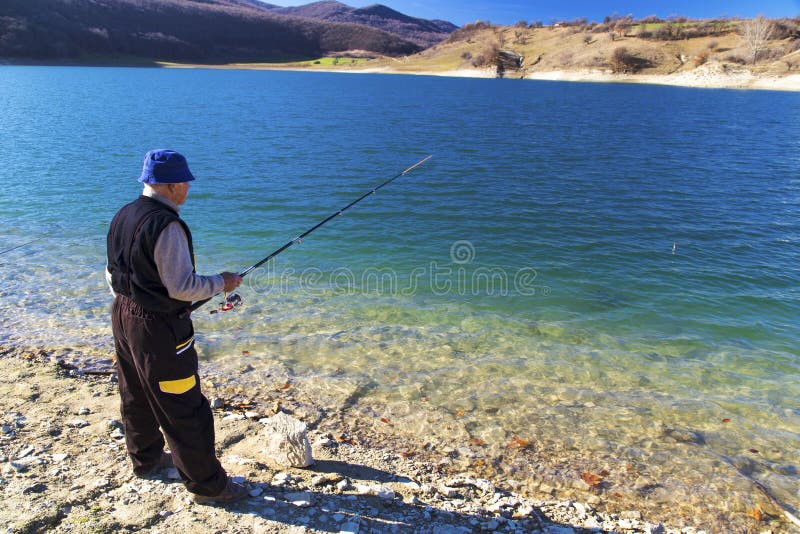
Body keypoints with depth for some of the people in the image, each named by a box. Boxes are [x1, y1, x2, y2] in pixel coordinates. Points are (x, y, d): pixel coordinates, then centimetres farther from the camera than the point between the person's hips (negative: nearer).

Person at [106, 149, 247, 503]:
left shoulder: (123, 216, 6)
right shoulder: (166, 225, -23)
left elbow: (112, 274, 14)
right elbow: (182, 286, -25)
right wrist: (221, 283, -11)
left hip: (123, 317, 10)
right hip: (158, 328, -10)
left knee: (136, 397, 24)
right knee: (184, 409, 0)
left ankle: (146, 459, 44)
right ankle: (207, 484, 12)